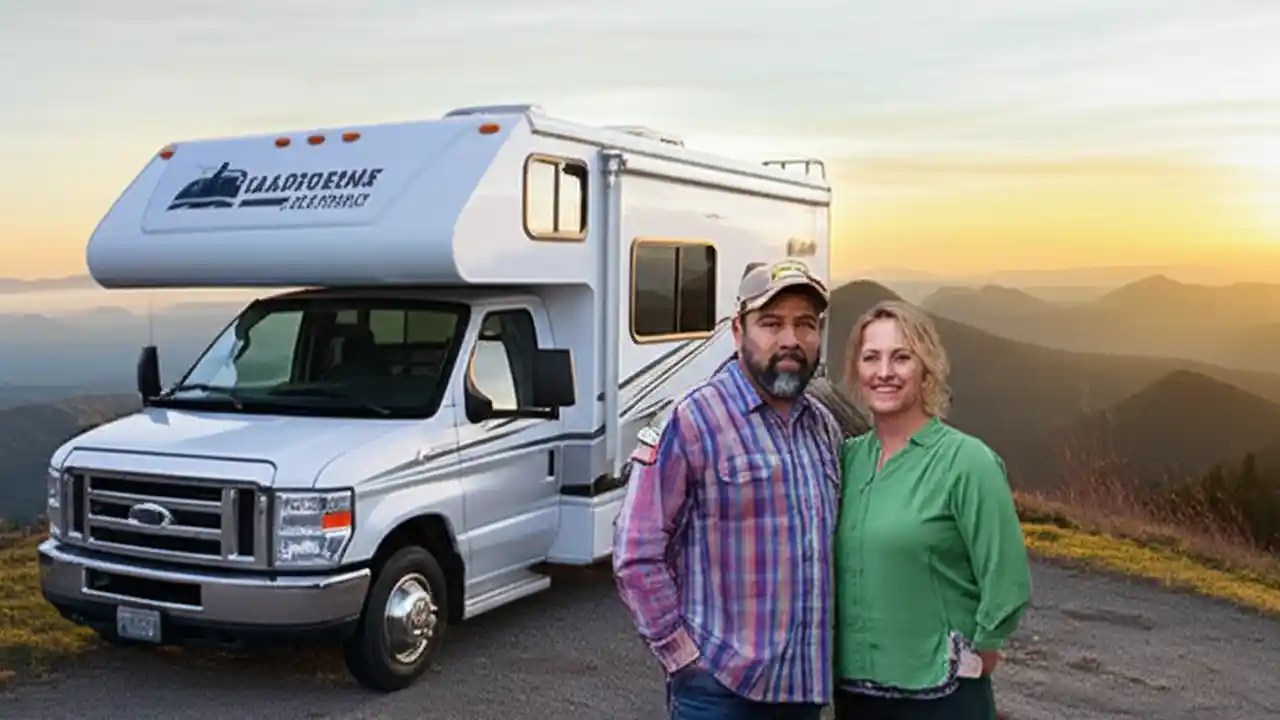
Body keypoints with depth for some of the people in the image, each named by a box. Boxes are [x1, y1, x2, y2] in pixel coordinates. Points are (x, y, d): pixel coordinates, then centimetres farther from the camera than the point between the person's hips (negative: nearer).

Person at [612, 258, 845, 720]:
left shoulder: (825, 428, 10)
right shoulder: (692, 421, -12)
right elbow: (636, 555, -12)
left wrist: (829, 641, 9)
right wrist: (681, 654, -12)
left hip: (806, 682, 6)